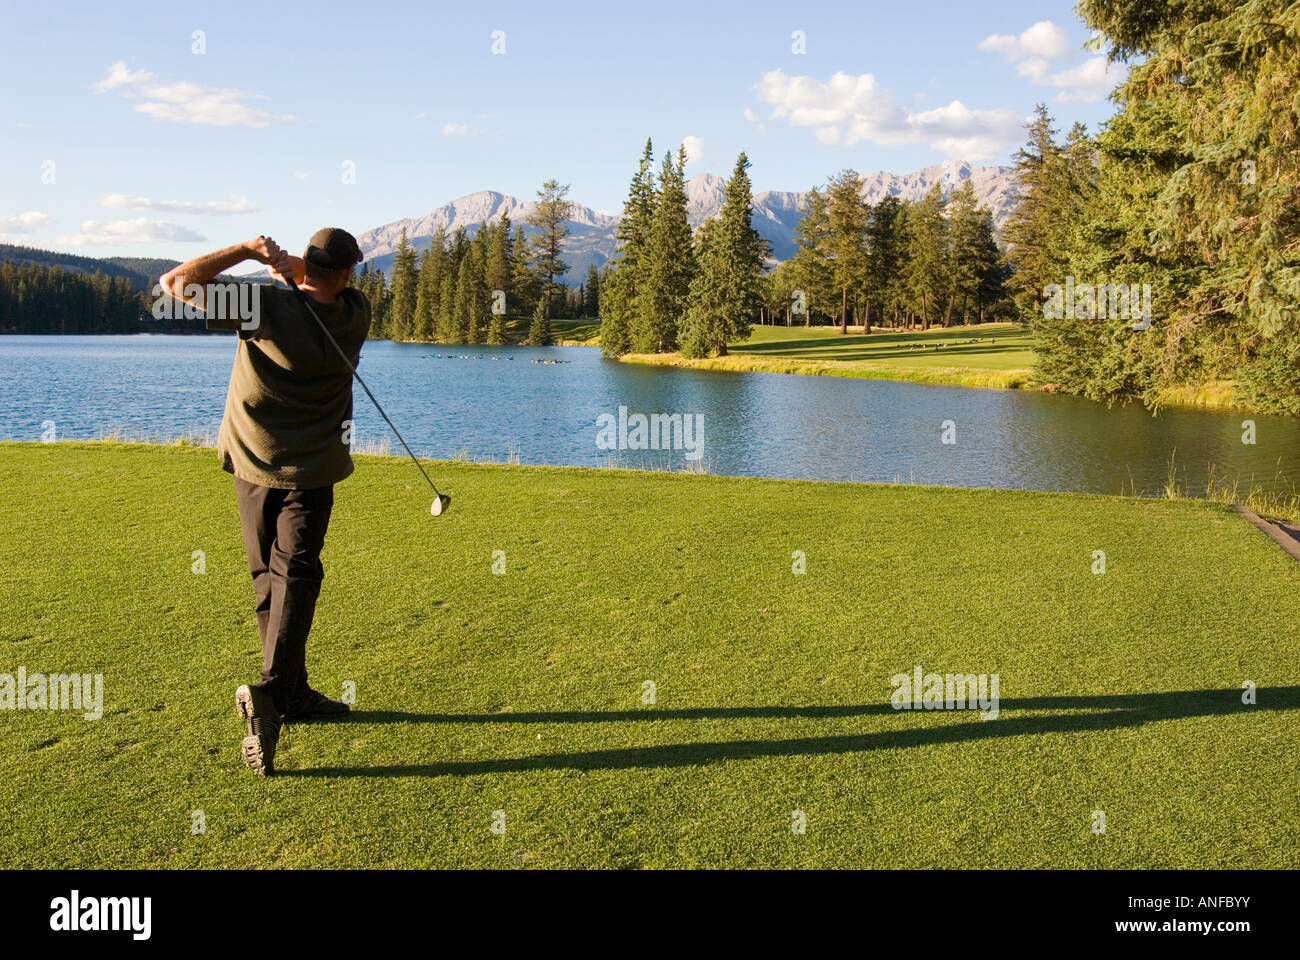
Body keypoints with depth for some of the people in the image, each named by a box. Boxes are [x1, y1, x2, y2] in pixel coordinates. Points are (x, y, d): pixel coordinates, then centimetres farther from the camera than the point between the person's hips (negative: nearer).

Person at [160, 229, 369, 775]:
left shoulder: (264, 306, -14)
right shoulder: (355, 315, -6)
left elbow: (175, 282, -10)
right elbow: (330, 289, 17)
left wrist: (249, 251, -8)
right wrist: (288, 263, -1)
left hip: (251, 464, 2)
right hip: (310, 471, -1)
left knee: (268, 577, 12)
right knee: (295, 575, -7)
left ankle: (293, 694, 20)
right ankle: (271, 691, -27)